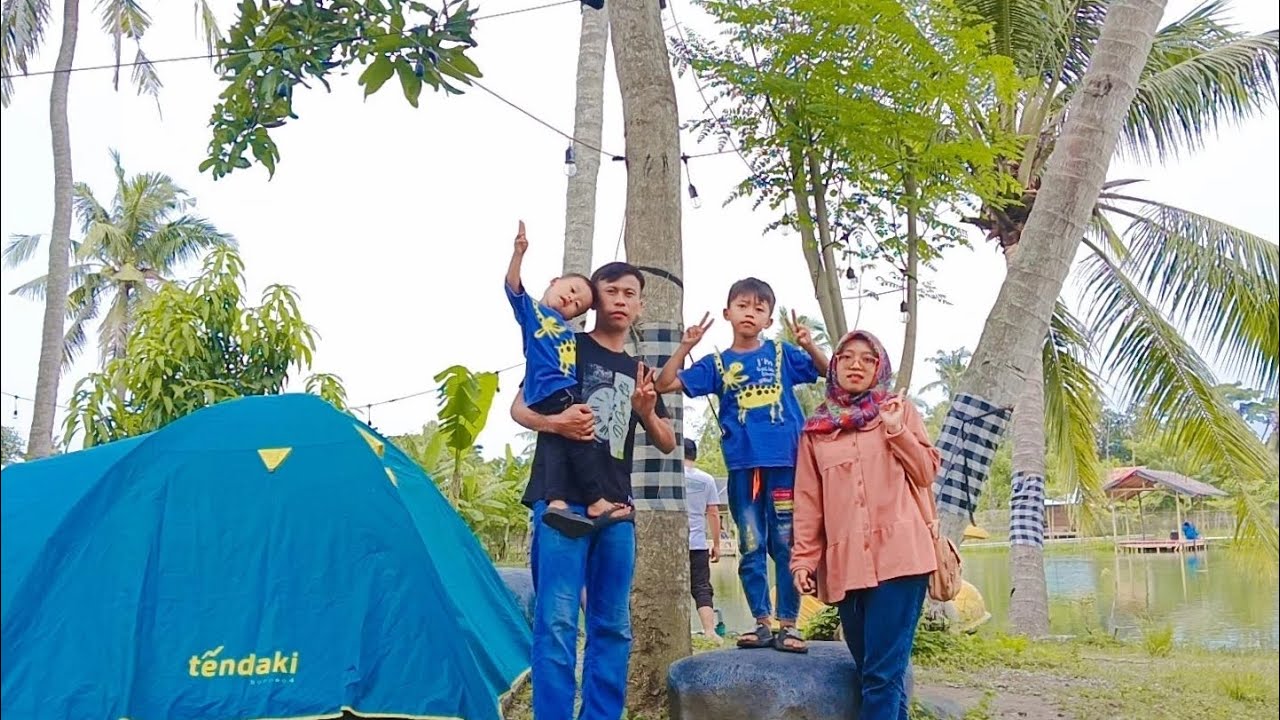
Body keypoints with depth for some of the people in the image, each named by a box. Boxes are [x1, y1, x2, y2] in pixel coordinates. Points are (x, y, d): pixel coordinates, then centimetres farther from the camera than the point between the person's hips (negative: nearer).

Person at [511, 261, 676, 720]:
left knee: (613, 625, 7)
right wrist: (553, 423, -22)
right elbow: (519, 408, 0)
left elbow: (668, 444, 18)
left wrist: (646, 412, -4)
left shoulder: (638, 372, 18)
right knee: (557, 621, -10)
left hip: (616, 507, 6)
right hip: (561, 500, -6)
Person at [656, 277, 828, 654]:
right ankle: (762, 623, 18)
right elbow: (665, 384, 4)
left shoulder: (782, 354, 6)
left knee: (787, 545, 2)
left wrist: (809, 346, -12)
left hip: (785, 463, -1)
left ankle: (788, 624, 11)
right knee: (751, 548, 7)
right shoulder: (717, 364, 8)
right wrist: (685, 347, -7)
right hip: (743, 466, 2)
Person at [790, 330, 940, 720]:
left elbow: (927, 472, 7)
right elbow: (808, 501, 11)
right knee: (874, 672, 7)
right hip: (845, 564, 3)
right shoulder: (816, 427, 14)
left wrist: (896, 430, -6)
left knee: (883, 674, -10)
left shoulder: (900, 409, 12)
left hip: (898, 555, -2)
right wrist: (803, 558, 3)